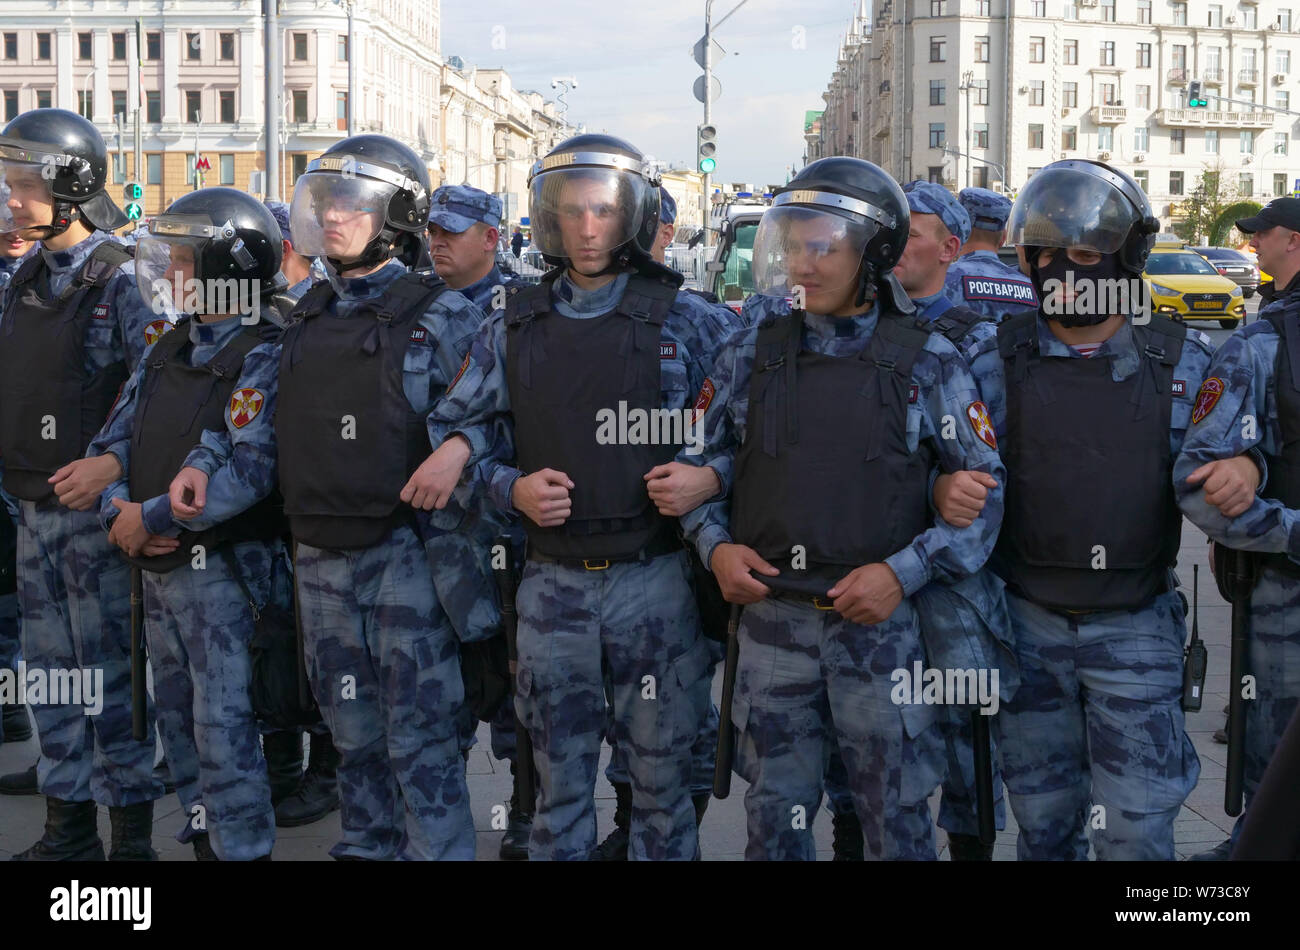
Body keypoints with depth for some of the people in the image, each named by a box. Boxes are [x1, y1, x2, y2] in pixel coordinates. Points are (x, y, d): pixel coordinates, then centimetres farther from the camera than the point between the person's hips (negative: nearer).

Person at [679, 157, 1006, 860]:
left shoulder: (926, 364, -2)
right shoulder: (752, 353, 5)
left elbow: (985, 487, -2)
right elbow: (702, 465, 12)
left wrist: (903, 571, -13)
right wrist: (715, 547, -6)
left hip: (880, 624, -2)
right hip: (771, 618, 2)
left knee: (895, 823, 9)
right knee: (774, 817, 14)